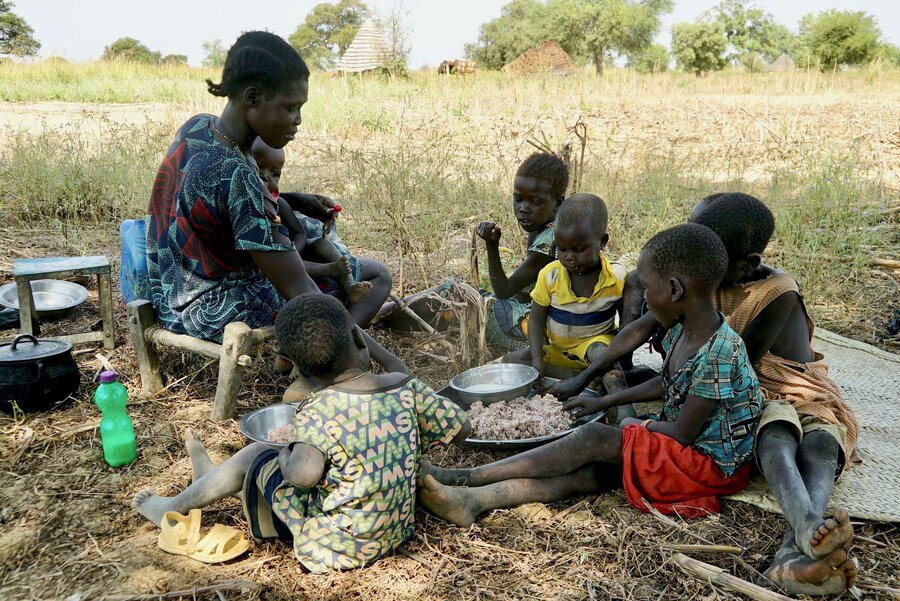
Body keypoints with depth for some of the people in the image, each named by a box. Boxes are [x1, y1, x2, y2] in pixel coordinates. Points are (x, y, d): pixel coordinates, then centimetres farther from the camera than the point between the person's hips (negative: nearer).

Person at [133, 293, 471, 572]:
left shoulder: (319, 411, -22)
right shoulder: (406, 387, -9)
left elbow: (305, 473, -35)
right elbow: (462, 429, -1)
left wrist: (286, 457, -12)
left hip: (337, 548, -6)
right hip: (398, 532, 6)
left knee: (257, 456, 10)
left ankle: (176, 508, 33)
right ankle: (213, 480, 49)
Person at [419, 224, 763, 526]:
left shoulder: (718, 354, -27)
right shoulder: (682, 330, 3)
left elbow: (683, 432, -22)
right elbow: (666, 385, 19)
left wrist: (636, 426, -4)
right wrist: (603, 403, 18)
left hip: (709, 461, -8)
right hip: (677, 444, 8)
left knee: (595, 438, -20)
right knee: (593, 469, -13)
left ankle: (465, 477, -20)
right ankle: (475, 500, -27)